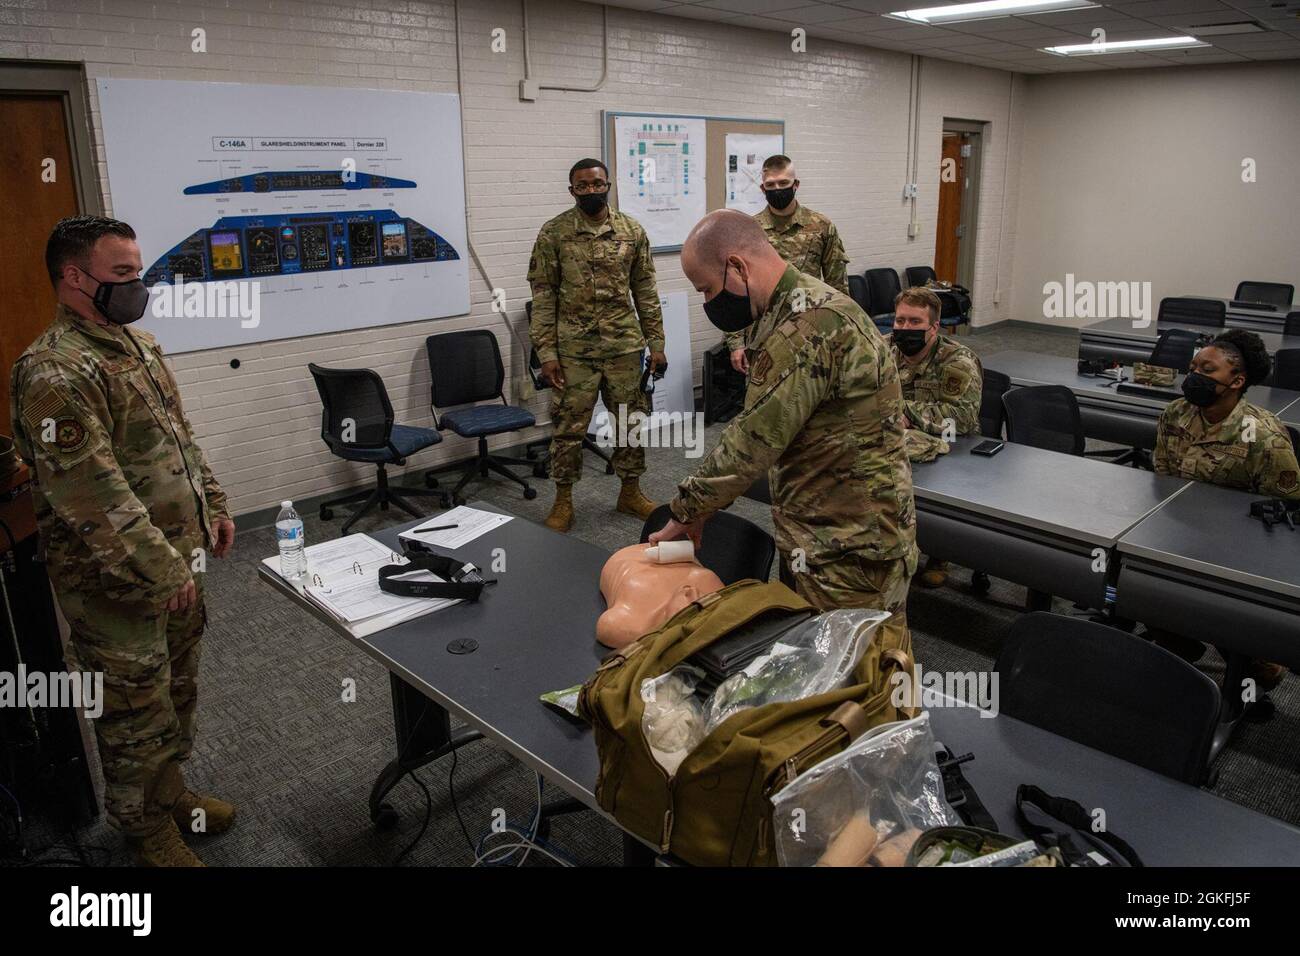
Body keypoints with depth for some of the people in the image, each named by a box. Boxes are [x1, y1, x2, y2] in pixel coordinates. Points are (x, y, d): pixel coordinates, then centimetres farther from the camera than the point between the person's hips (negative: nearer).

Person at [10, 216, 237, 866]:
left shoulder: (137, 343, 8)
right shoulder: (56, 373, -22)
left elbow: (180, 435, 18)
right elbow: (92, 495, -26)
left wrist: (212, 505, 14)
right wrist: (162, 572, -23)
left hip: (176, 559, 9)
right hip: (117, 580, -9)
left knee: (176, 689, 23)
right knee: (136, 711, 8)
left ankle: (170, 791, 43)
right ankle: (148, 832, 27)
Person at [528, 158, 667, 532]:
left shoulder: (632, 231, 4)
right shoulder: (553, 233, -3)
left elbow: (645, 291, 8)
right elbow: (543, 295, -4)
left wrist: (656, 343, 5)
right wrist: (546, 352, -9)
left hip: (624, 345, 3)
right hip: (574, 349, -2)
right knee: (568, 425, 4)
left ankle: (631, 492, 28)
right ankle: (563, 501, 19)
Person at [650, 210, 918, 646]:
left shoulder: (806, 327, -24)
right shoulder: (807, 304, 10)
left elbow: (752, 441, -22)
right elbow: (765, 429, 13)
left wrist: (687, 511, -8)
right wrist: (698, 505, 7)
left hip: (850, 545, -10)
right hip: (820, 533, 10)